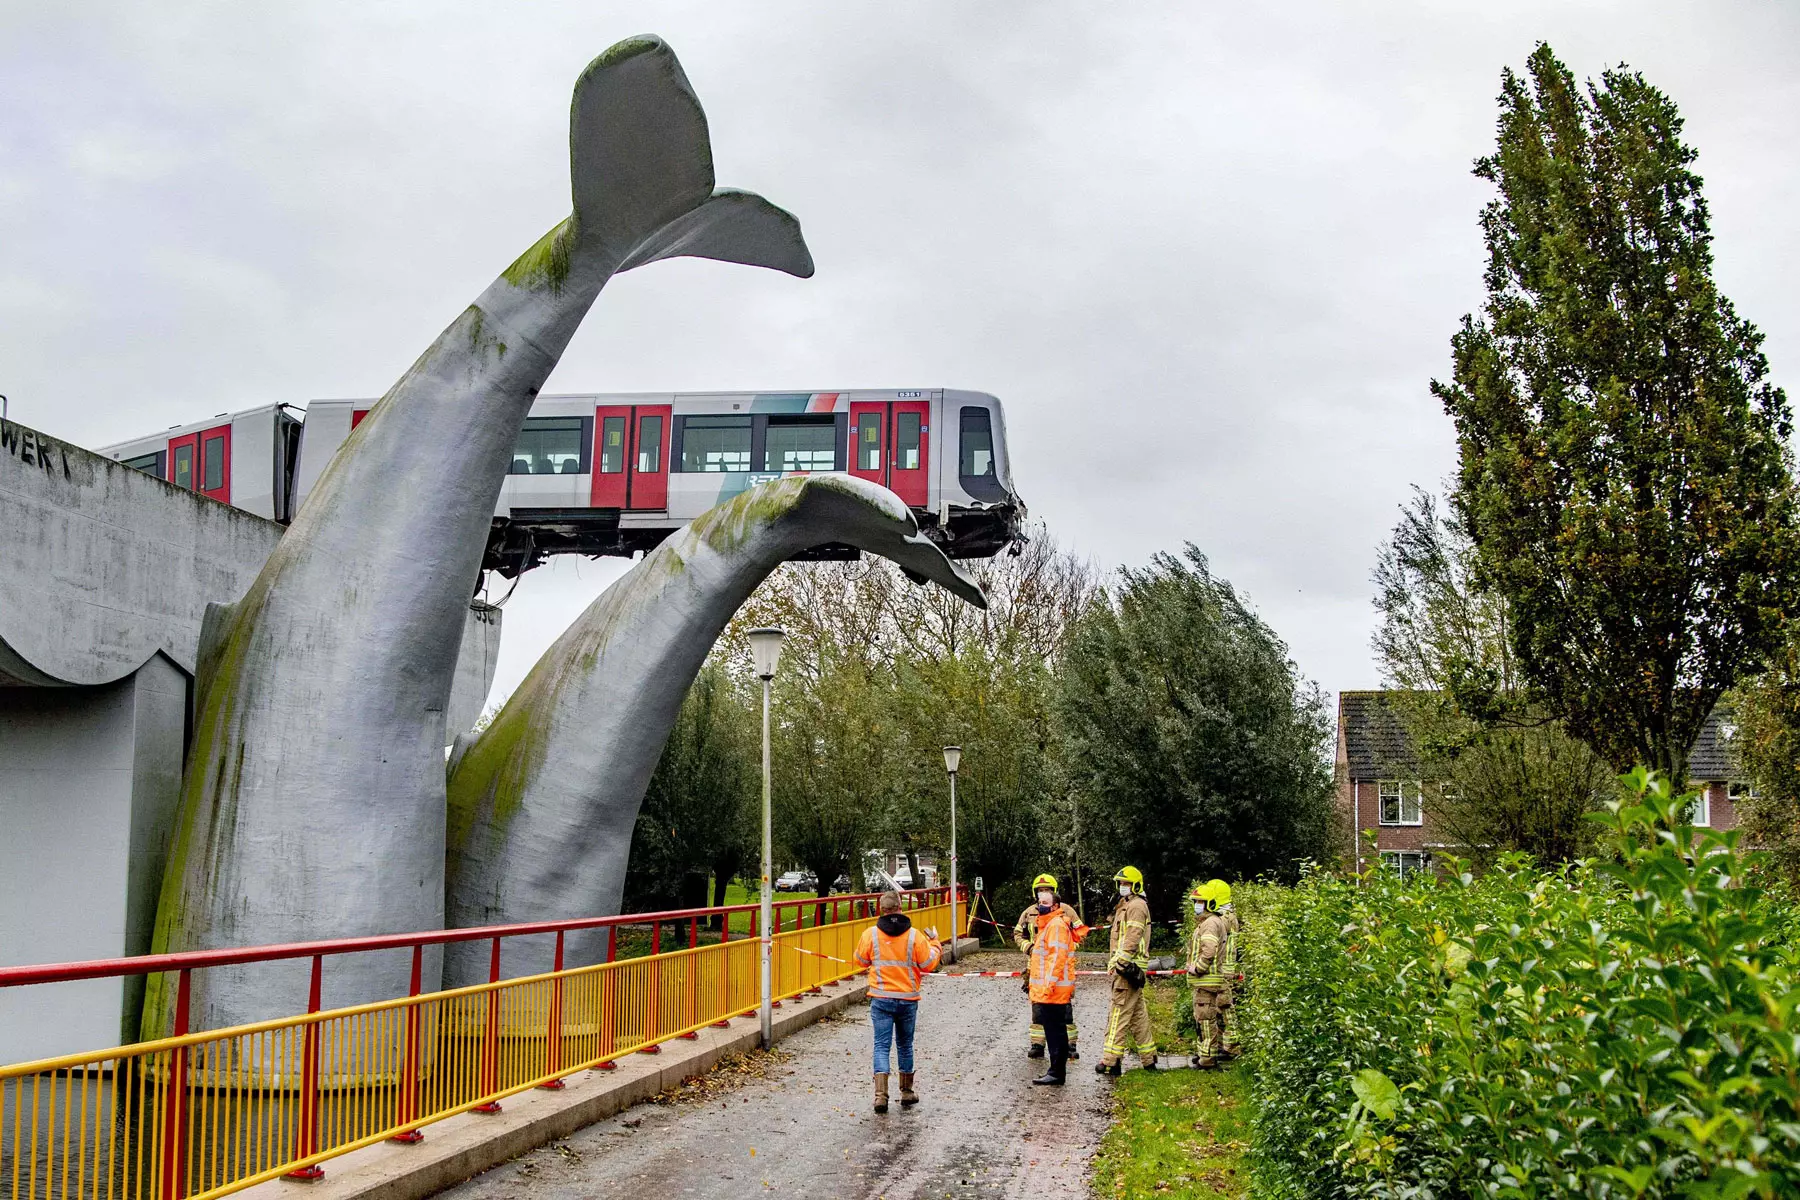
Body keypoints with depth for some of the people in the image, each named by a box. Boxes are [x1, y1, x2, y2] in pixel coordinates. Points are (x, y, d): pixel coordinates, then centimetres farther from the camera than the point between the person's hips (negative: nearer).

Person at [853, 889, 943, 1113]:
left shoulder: (871, 934, -7)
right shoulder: (914, 936, -8)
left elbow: (860, 960, 7)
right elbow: (928, 965, -1)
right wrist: (934, 946, 18)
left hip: (881, 998, -1)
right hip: (908, 999, 1)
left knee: (882, 1046, 0)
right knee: (905, 1045, 17)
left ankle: (881, 1094, -15)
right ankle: (906, 1092, 26)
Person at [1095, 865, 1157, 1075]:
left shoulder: (1136, 906, -10)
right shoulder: (1126, 906, 23)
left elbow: (1132, 938, -19)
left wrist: (1119, 961, -22)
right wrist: (1115, 962, 20)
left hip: (1127, 966, -11)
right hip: (1130, 968, 11)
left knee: (1119, 1014, -10)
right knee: (1138, 1015, 13)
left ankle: (1111, 1061, -10)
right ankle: (1148, 1059, 18)